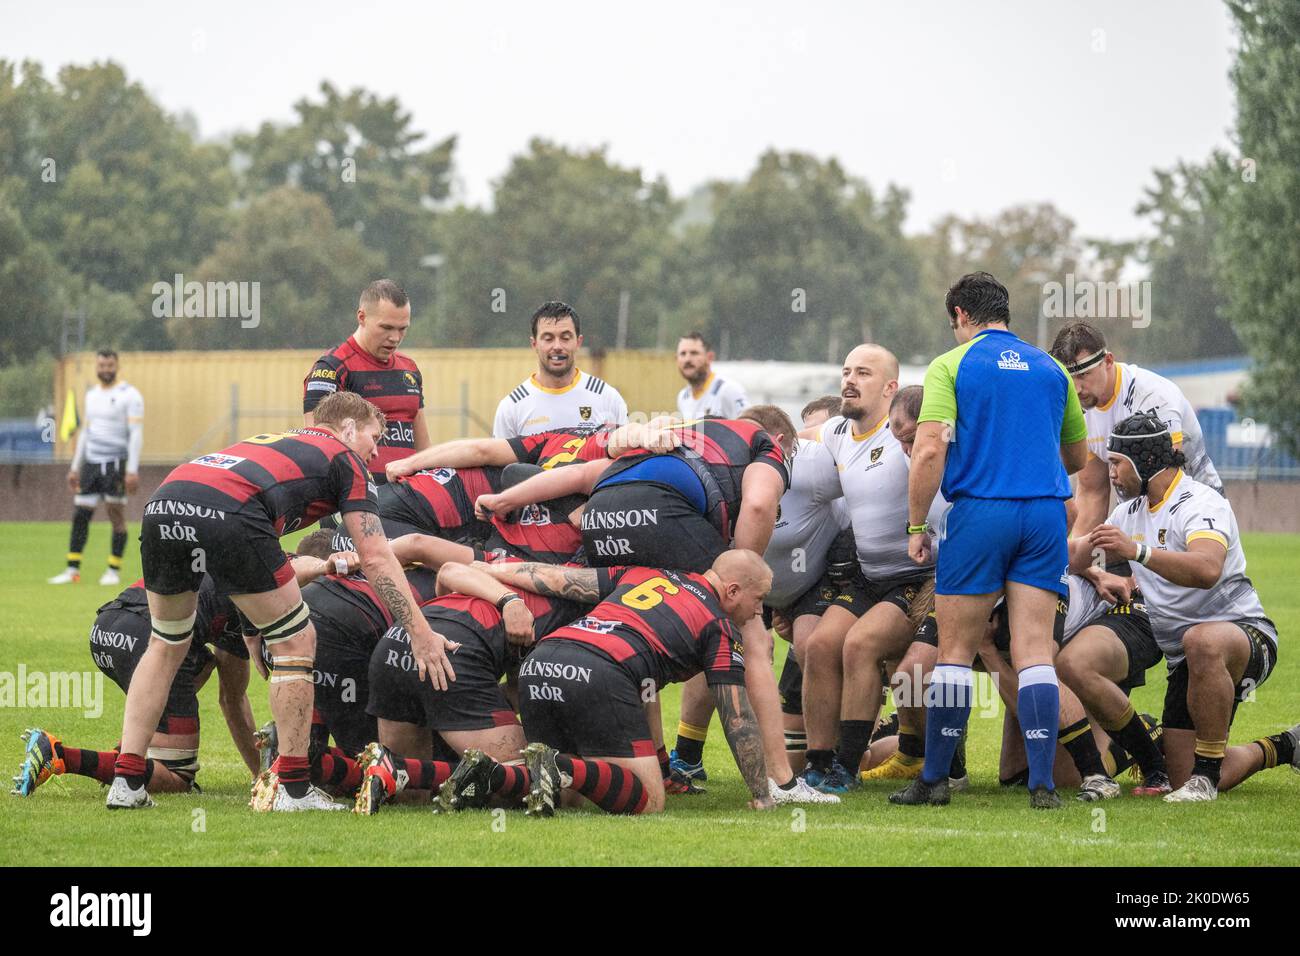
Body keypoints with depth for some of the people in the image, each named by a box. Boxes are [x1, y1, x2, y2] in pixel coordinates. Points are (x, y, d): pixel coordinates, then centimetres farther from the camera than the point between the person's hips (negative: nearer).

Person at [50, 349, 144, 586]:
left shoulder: (129, 395, -6)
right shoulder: (92, 394, 15)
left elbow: (136, 433, -11)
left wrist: (132, 470, -19)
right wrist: (75, 467, 19)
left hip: (117, 462, -6)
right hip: (91, 461, 6)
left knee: (116, 515, -3)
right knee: (80, 515, 3)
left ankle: (114, 570, 4)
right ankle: (72, 570, 7)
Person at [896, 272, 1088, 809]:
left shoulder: (950, 366, 2)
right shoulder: (1050, 368, 15)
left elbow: (929, 451, -9)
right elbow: (1078, 457, 24)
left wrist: (916, 527, -2)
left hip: (980, 513, -3)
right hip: (1046, 512, 3)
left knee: (955, 652, 5)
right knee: (1034, 652, 1)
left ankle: (933, 779, 8)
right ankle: (1042, 782, -8)